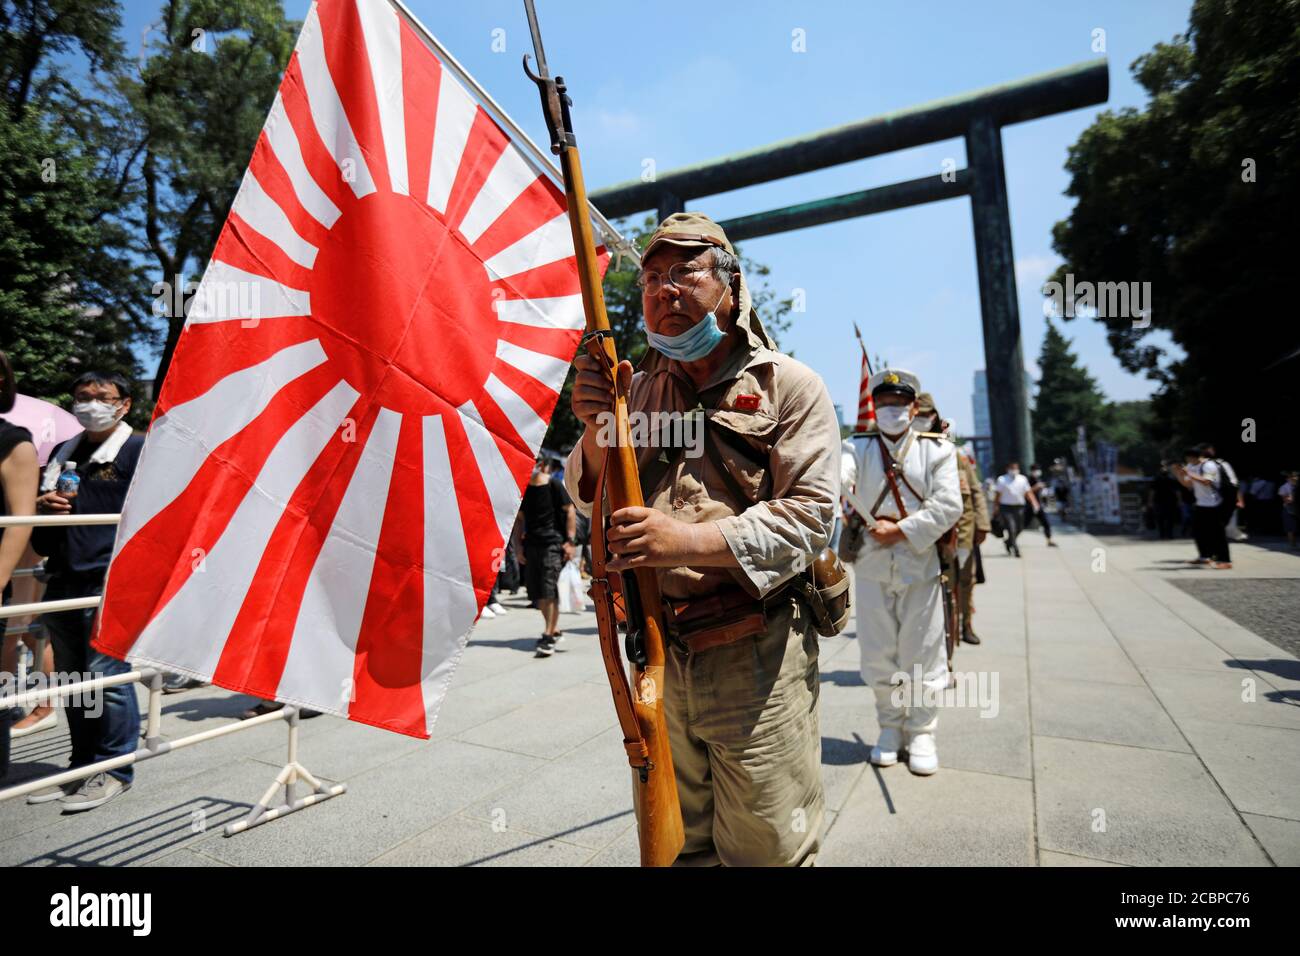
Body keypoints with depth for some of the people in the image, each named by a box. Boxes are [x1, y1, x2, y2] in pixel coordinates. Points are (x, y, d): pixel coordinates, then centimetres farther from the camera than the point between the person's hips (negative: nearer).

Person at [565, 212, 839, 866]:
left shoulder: (789, 385, -4)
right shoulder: (637, 388, 10)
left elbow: (811, 512, -13)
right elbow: (592, 499, 8)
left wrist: (692, 540, -25)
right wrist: (595, 429, -13)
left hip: (755, 658, -4)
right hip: (657, 650, 5)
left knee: (768, 851, 9)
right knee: (673, 847, 23)